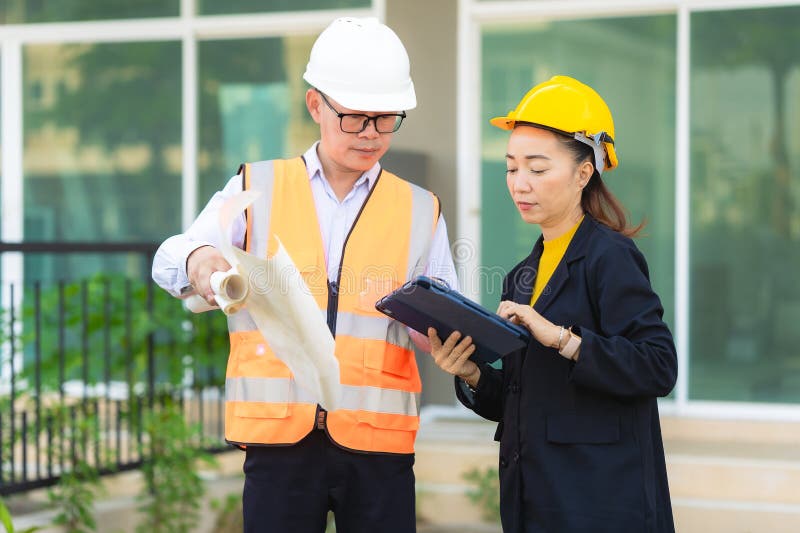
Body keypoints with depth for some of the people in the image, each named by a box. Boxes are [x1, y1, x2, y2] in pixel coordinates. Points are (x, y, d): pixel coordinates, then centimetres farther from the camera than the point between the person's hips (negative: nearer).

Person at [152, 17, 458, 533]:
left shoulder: (422, 212, 11)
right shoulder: (256, 190, 7)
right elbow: (168, 260, -5)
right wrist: (198, 259, -30)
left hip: (378, 440, 1)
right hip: (279, 434, -1)